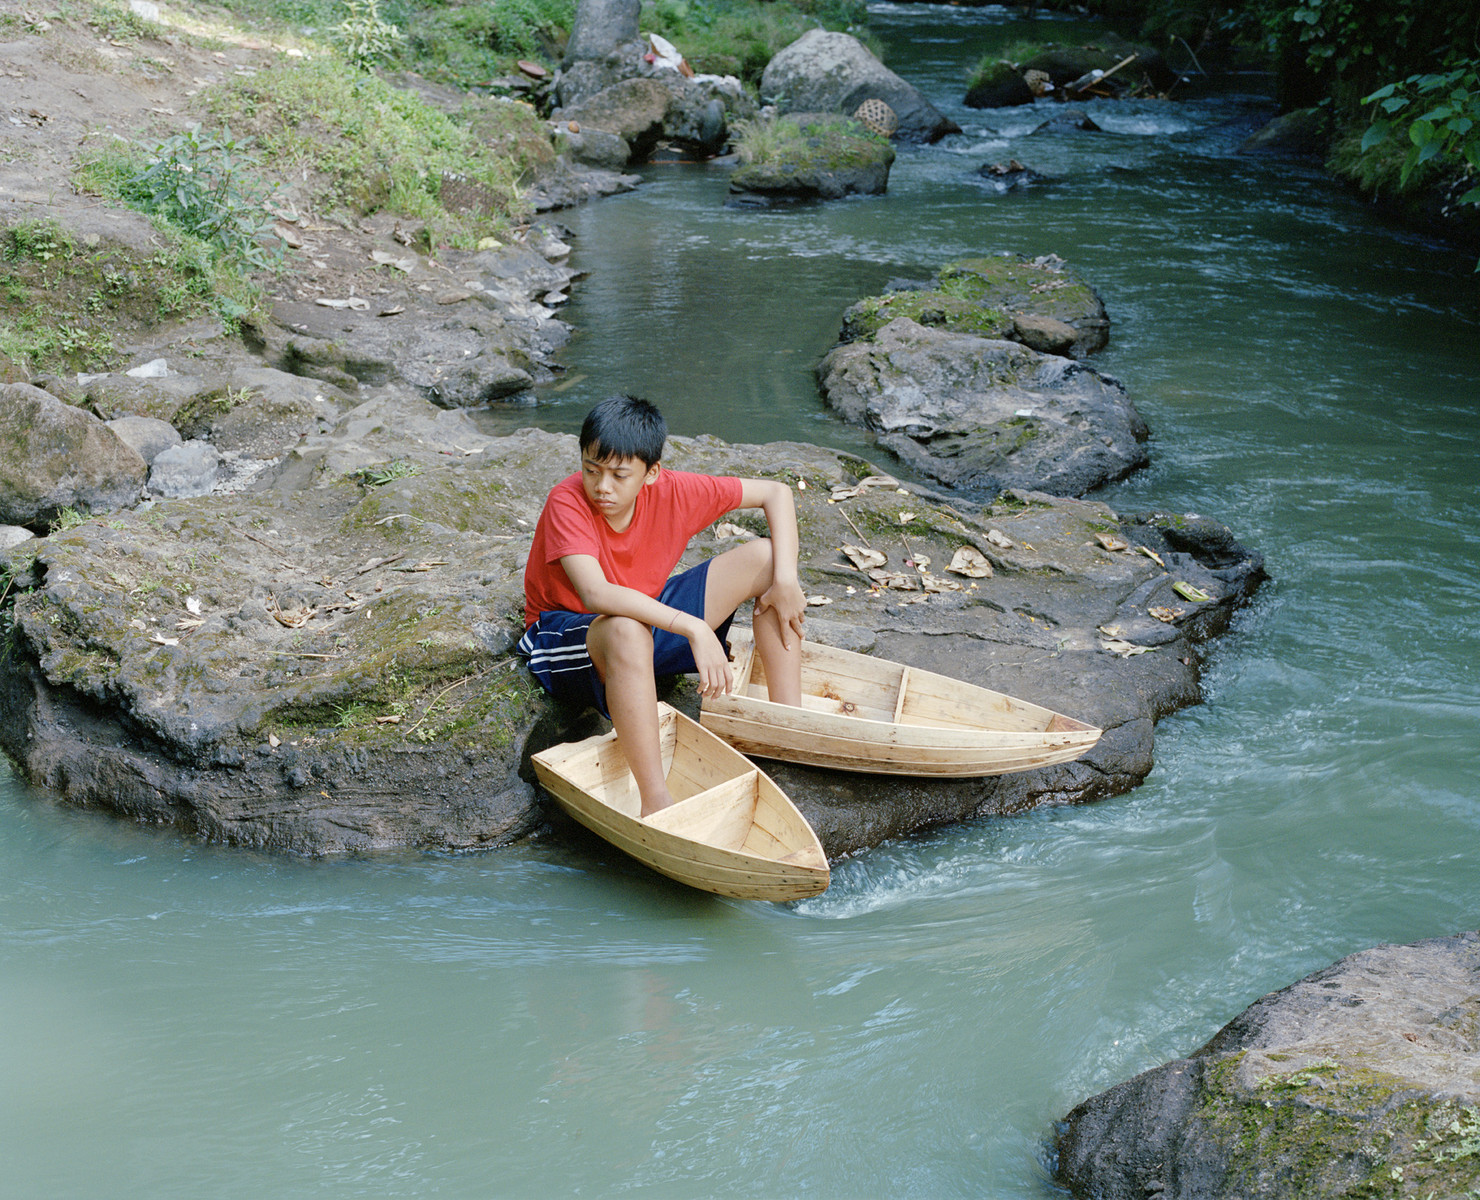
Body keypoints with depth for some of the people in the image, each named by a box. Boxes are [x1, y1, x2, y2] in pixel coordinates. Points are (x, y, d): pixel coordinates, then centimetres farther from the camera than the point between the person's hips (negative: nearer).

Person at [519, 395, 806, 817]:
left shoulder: (672, 492, -14)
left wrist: (785, 579, -17)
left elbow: (776, 492, -5)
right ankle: (657, 804, -41)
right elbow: (596, 596, -41)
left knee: (764, 557, -8)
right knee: (627, 630, -43)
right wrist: (695, 628, -46)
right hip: (568, 635, -5)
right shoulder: (567, 502, -27)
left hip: (648, 616, 6)